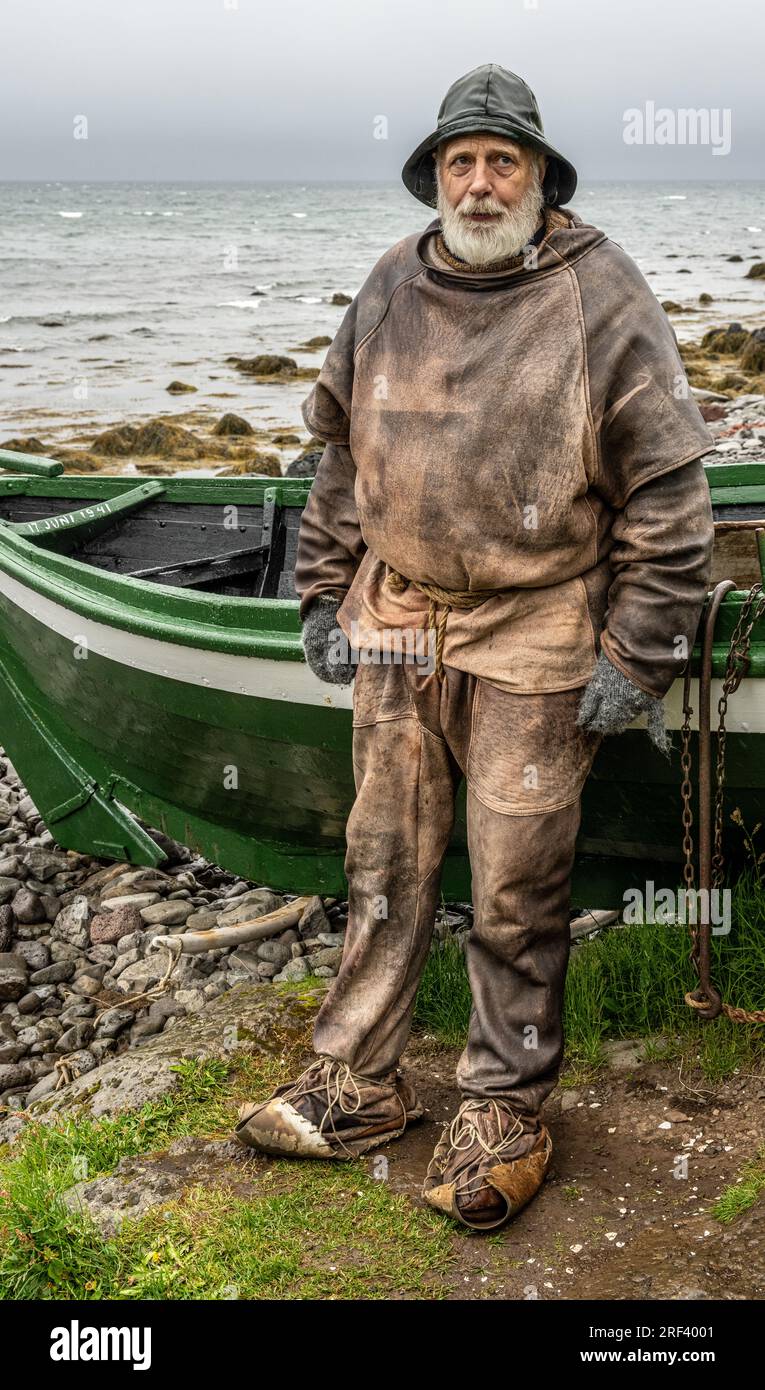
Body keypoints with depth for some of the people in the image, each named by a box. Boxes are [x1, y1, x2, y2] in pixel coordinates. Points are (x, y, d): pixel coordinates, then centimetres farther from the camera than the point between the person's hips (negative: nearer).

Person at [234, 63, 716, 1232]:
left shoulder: (602, 298, -8)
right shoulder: (388, 293, 7)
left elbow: (666, 486, -8)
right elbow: (340, 453, 17)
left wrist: (637, 653, -10)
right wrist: (325, 595, 14)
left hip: (532, 641, -4)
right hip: (395, 626, 5)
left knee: (517, 892, 4)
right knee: (383, 867, 13)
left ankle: (507, 1109, 21)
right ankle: (359, 1085, 28)